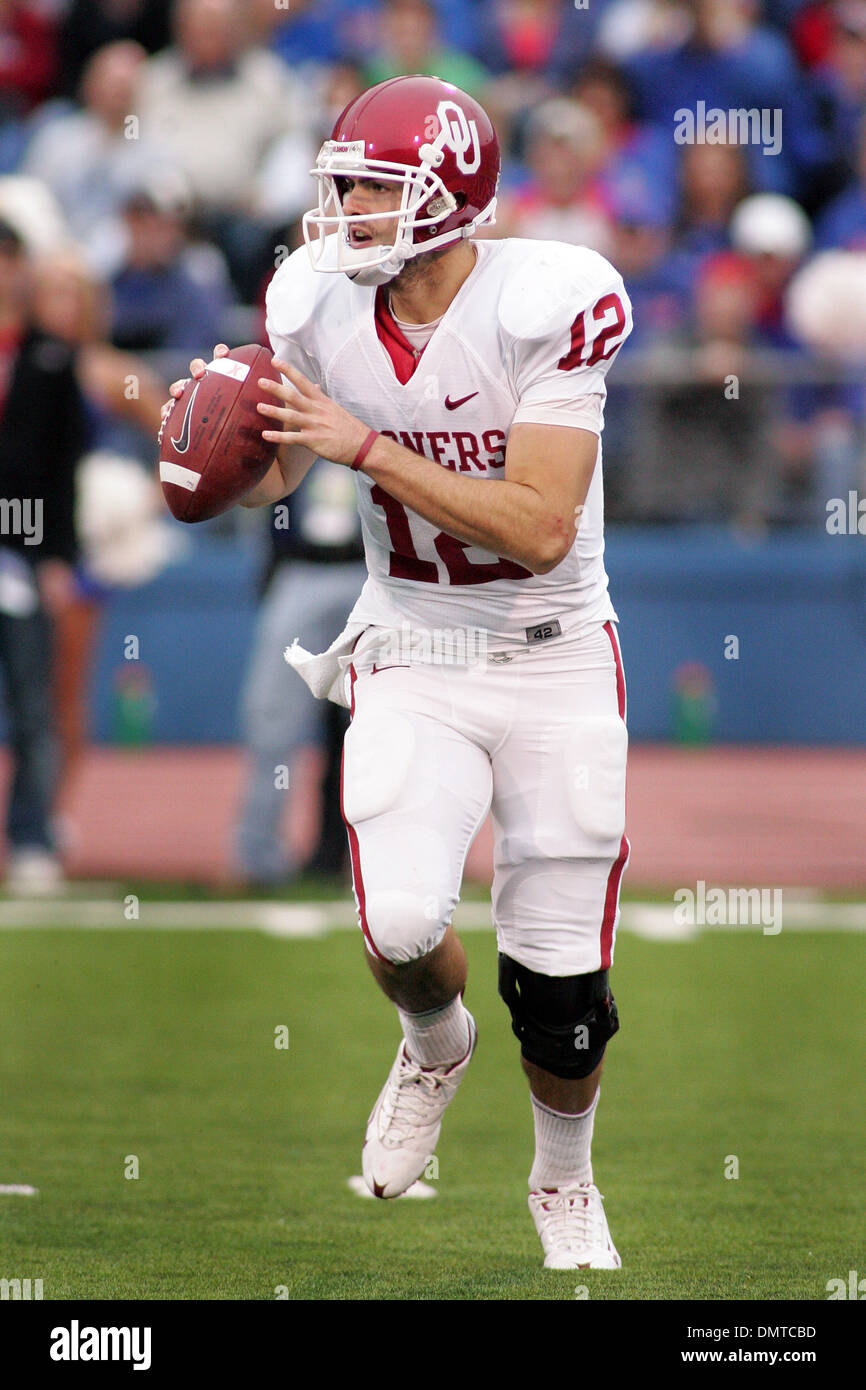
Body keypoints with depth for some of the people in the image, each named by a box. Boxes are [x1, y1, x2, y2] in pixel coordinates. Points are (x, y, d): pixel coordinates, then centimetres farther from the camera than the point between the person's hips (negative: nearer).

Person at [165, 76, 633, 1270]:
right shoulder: (324, 311, -7)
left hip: (554, 662, -2)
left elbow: (540, 531, -26)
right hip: (413, 664, 2)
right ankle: (434, 1044, 17)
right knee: (402, 924, -20)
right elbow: (270, 483, 9)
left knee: (563, 980, 1)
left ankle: (564, 1184, 31)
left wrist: (368, 447, -30)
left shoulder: (546, 307, -21)